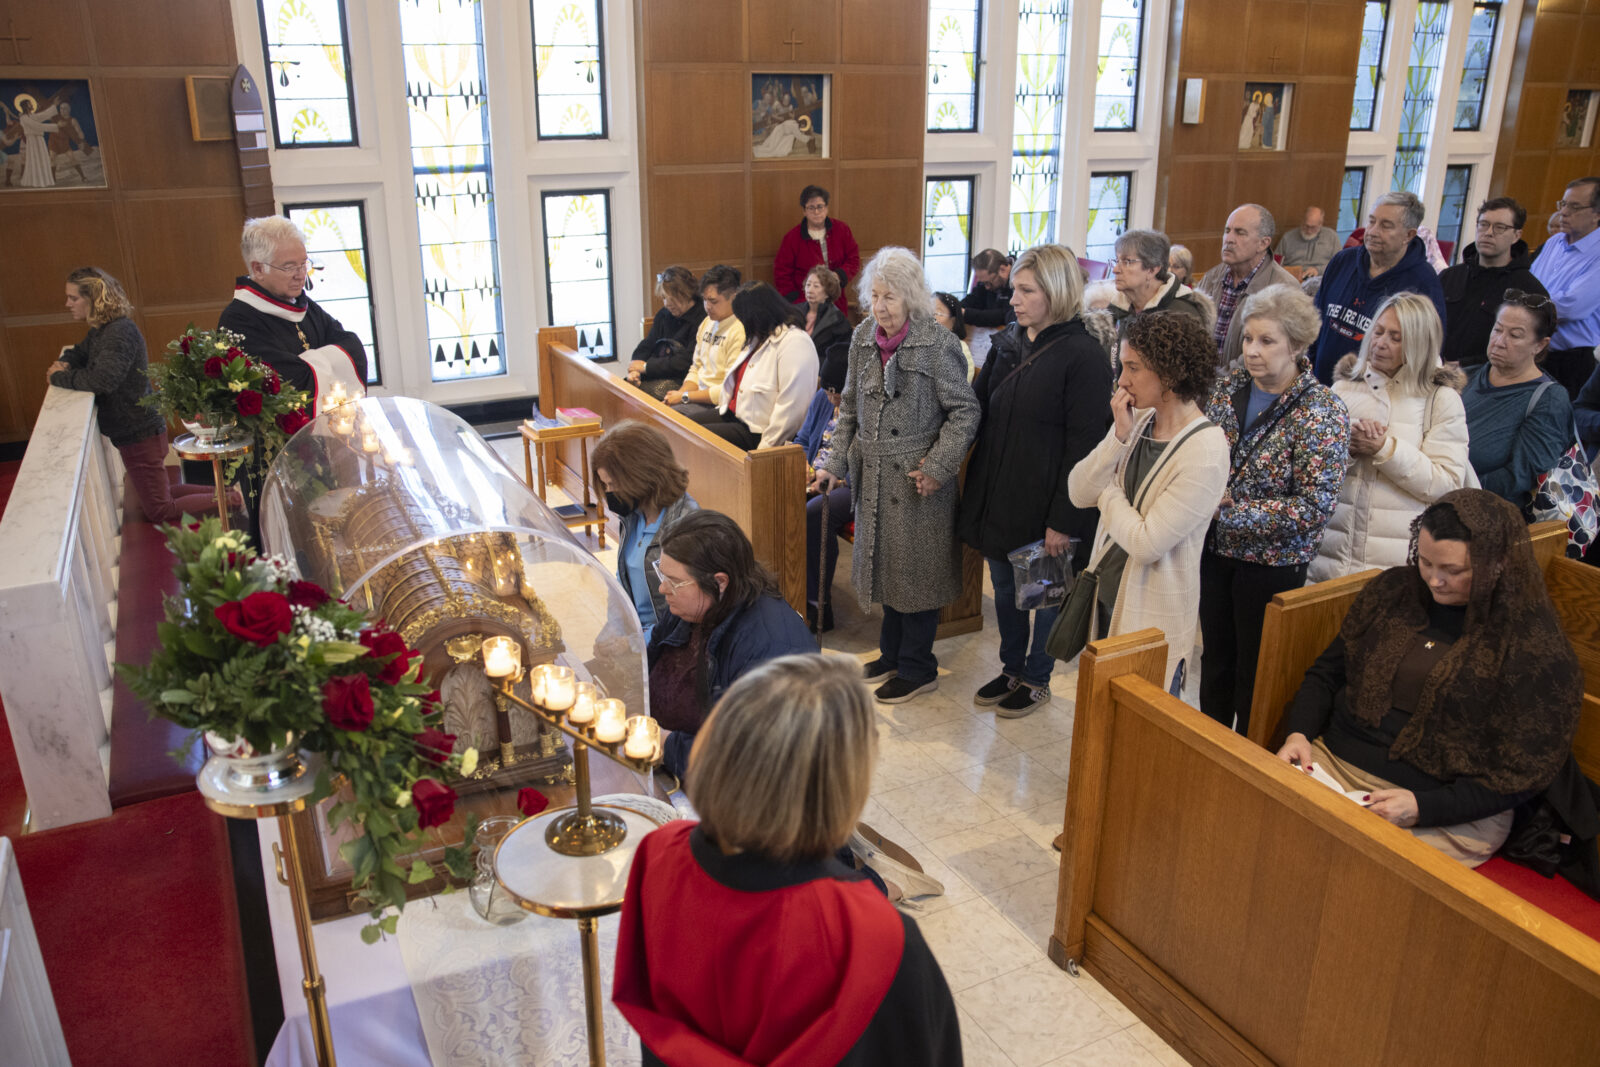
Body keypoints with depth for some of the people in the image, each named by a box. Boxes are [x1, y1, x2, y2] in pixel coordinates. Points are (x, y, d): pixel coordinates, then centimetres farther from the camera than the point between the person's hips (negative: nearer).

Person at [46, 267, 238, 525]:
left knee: (159, 512, 0)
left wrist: (61, 377, -21)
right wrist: (62, 366, -1)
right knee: (151, 498, 23)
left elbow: (103, 379, -35)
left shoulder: (121, 332, -23)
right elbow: (77, 354, 22)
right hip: (129, 433, 10)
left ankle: (232, 500, 4)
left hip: (141, 434, -10)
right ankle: (224, 494, 21)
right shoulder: (100, 331, 7)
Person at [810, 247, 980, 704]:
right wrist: (835, 463, 7)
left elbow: (964, 412, -12)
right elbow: (850, 409, 13)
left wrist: (937, 467, -19)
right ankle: (892, 653, 34)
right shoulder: (863, 338, 5)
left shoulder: (938, 345, -13)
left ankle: (916, 669, 18)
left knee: (915, 569, 4)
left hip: (917, 480, -6)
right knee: (884, 563, 16)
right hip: (874, 475, 6)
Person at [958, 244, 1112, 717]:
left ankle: (1037, 679, 29)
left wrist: (1064, 520, -16)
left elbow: (1083, 447, -15)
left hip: (1043, 505, -6)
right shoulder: (1007, 342, 5)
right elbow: (979, 412, 10)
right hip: (997, 496, 6)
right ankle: (1011, 669, 36)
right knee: (1004, 589, 17)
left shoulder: (1083, 355, -15)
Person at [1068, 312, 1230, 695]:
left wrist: (1107, 492, -8)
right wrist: (1119, 437, -16)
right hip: (1108, 593, 7)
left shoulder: (1205, 451, -21)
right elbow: (1077, 493, -5)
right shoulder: (1136, 420, 1)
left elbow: (1146, 542, -23)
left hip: (1152, 615, -7)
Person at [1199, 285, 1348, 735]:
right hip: (1215, 551, 5)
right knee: (1216, 658, 20)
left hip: (1272, 564, -5)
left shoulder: (1322, 411, -17)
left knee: (1257, 675, 9)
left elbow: (1315, 507, -22)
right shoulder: (1229, 386, -1)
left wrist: (1230, 511, -22)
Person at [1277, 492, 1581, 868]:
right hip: (1332, 762, 5)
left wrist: (1423, 807, -19)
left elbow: (1519, 776, -9)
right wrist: (1299, 733, -4)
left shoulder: (1538, 649, -9)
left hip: (1449, 816, -4)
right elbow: (1328, 672, 14)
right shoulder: (1394, 588, 5)